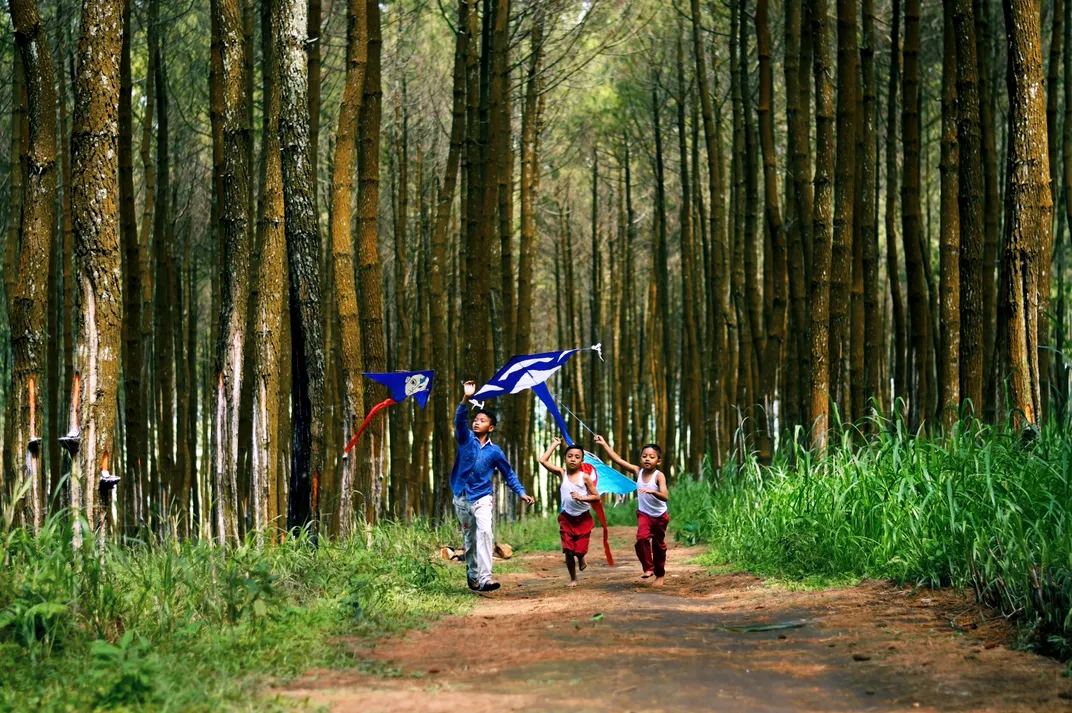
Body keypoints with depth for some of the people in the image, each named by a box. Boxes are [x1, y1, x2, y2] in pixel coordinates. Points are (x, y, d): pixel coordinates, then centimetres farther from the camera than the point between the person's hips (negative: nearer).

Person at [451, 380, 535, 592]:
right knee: (470, 538, 11)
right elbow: (460, 421, -17)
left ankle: (484, 578, -30)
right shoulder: (466, 439, 1)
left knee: (485, 532, -21)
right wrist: (466, 399, -33)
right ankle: (473, 576, 25)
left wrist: (521, 492, 0)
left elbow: (509, 474, 12)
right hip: (462, 498, 2)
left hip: (482, 498, -2)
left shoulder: (495, 451, 3)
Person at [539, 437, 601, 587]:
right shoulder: (562, 473, -2)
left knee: (580, 550, -3)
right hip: (566, 518, 1)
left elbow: (596, 496, -3)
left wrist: (582, 498, -20)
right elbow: (543, 460, -8)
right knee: (568, 551, -2)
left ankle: (581, 559, 34)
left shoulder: (584, 477, -6)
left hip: (583, 518, -1)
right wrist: (555, 444, -1)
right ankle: (573, 578, 15)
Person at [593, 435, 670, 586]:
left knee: (658, 545, 11)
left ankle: (660, 575, 26)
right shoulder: (638, 471, -9)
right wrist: (604, 444, -11)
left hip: (659, 516, -2)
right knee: (642, 537, -23)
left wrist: (652, 491, -50)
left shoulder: (659, 476, -20)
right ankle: (648, 568, -13)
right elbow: (618, 459, -9)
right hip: (643, 513, 2)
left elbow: (665, 496, -31)